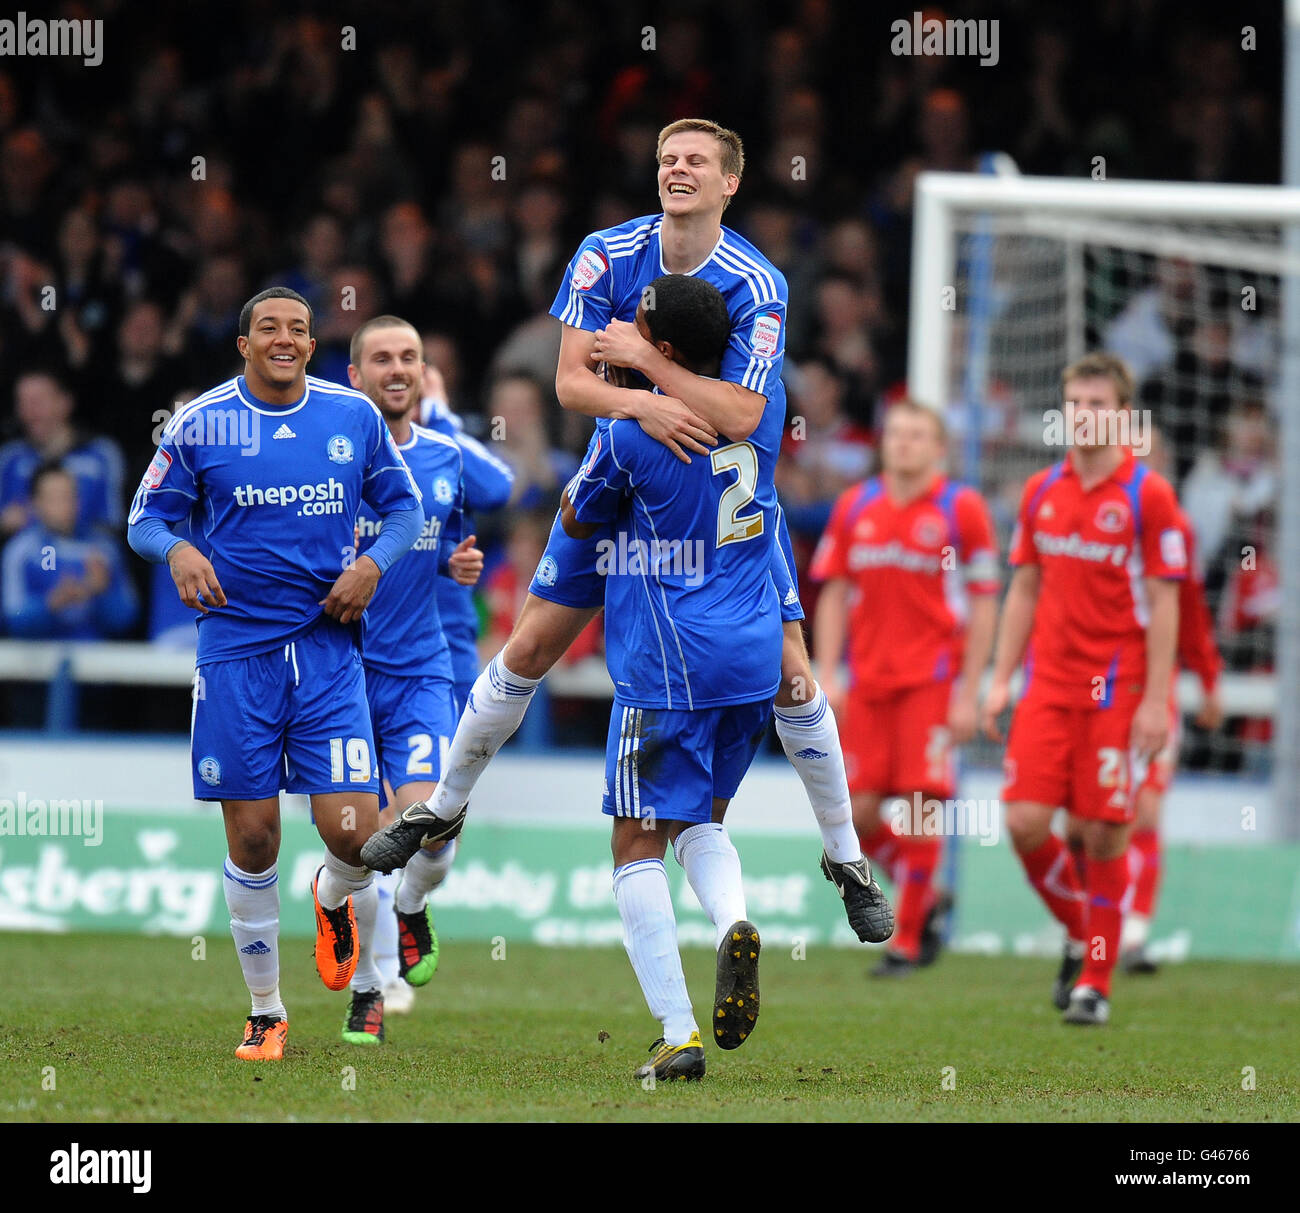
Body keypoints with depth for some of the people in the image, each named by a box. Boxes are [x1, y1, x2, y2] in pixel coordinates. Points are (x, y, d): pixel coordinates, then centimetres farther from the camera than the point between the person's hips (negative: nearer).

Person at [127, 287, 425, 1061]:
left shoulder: (354, 416, 4)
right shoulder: (201, 423, 0)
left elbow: (405, 506, 14)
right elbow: (146, 516, 6)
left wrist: (373, 564, -5)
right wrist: (177, 550, -16)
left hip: (329, 646, 1)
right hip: (237, 647, -1)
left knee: (355, 834, -10)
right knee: (252, 840, 0)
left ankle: (334, 900, 29)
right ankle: (266, 1012, 17)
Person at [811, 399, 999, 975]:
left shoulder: (962, 508, -3)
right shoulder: (855, 506, 8)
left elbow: (983, 608, -2)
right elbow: (833, 595, 12)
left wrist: (968, 694, -7)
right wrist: (828, 676, 3)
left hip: (932, 678, -4)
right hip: (868, 680, 4)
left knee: (922, 802, -8)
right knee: (858, 810, -2)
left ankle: (908, 938, 3)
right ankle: (924, 897, 21)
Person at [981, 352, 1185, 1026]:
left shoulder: (1148, 495, -5)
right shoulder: (1042, 491, 9)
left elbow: (1164, 604, -6)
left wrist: (1156, 699, -12)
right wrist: (1001, 679, 9)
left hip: (1117, 687, -4)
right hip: (1050, 684, 4)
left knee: (1104, 834, -3)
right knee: (1025, 821, -7)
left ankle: (1096, 982, 8)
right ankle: (1078, 931, 18)